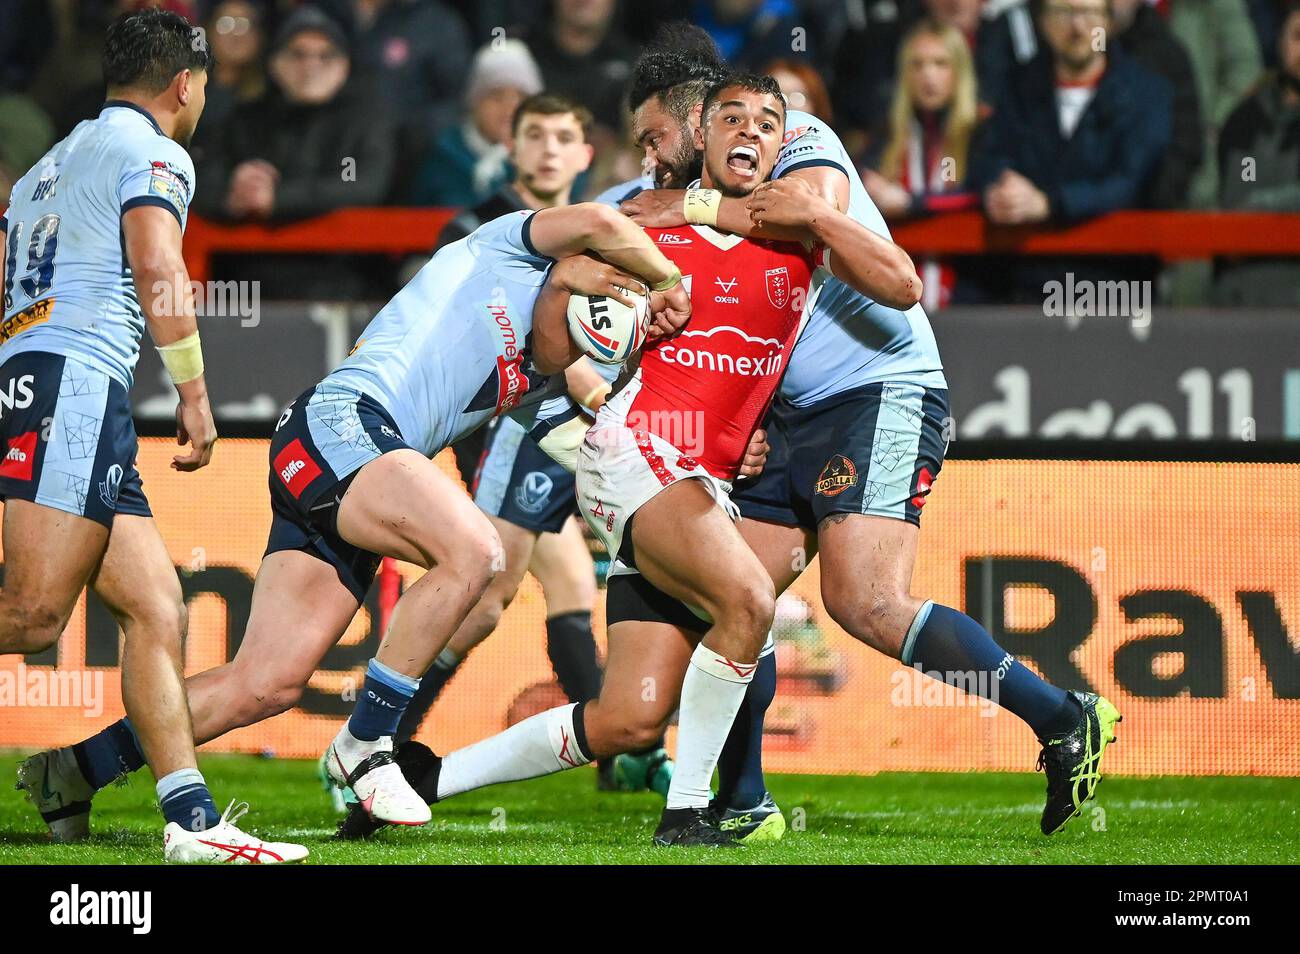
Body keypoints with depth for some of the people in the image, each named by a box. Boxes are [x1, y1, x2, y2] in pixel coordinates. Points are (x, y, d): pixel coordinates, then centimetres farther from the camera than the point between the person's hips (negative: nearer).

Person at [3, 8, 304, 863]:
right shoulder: (154, 153, 3)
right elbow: (157, 268, -13)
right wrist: (195, 395, -10)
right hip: (77, 382, -9)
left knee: (158, 612, 3)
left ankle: (190, 816, -6)